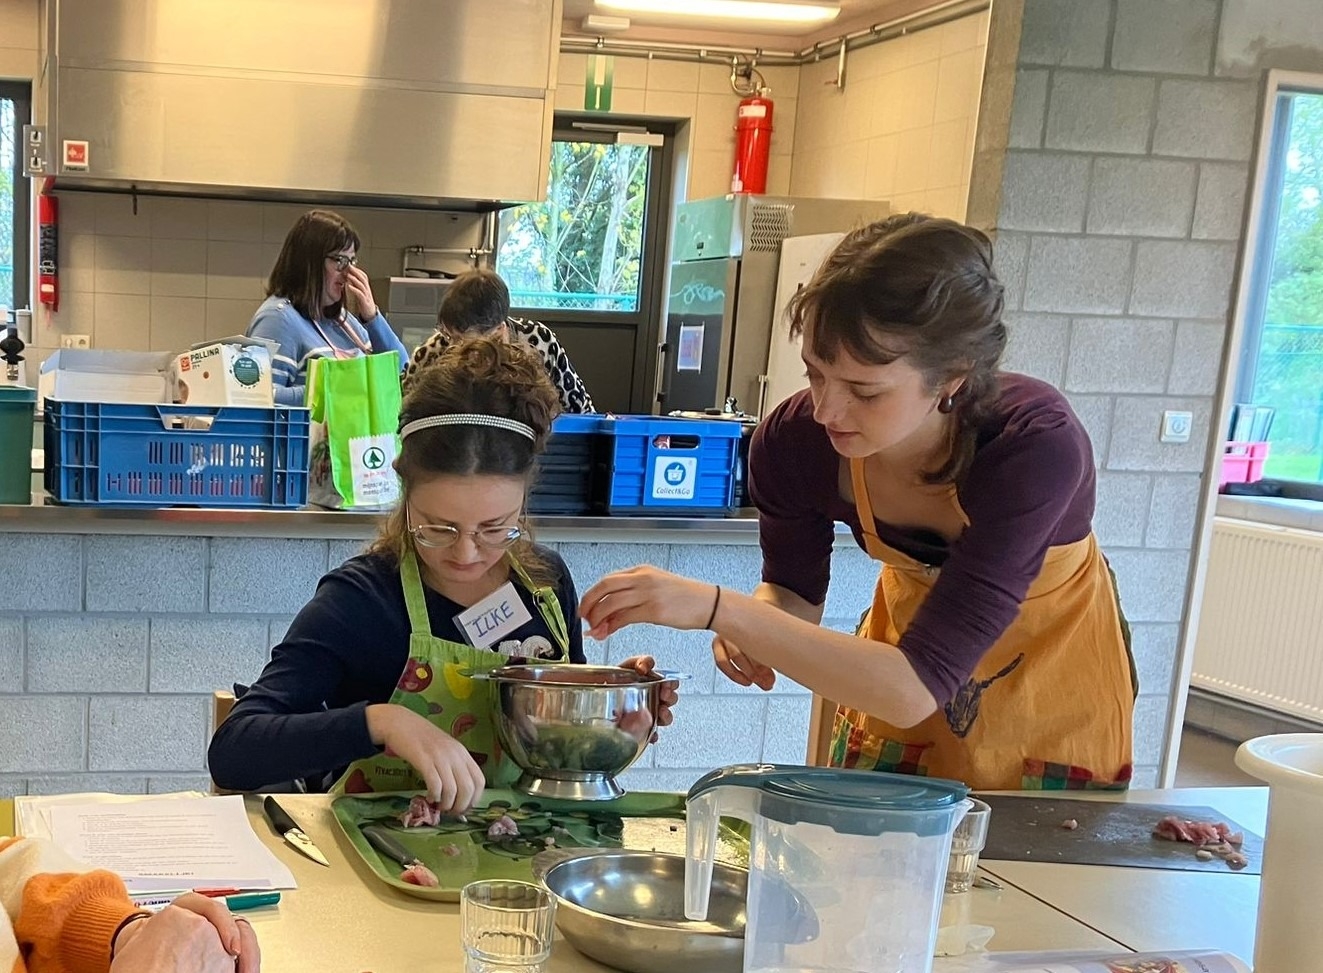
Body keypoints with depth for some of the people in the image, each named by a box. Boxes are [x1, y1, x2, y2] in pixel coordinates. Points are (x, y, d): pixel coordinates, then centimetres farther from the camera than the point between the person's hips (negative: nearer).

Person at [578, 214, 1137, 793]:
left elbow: (915, 690, -43)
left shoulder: (1036, 446, -38)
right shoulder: (794, 439, -26)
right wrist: (752, 634, -28)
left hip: (1055, 694, -2)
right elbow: (794, 592, -5)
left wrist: (717, 609, -47)